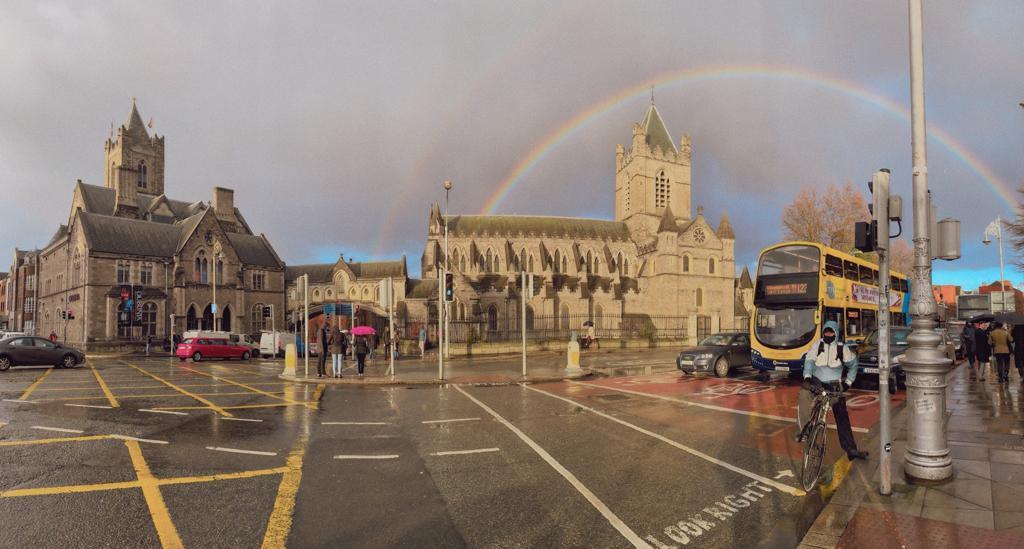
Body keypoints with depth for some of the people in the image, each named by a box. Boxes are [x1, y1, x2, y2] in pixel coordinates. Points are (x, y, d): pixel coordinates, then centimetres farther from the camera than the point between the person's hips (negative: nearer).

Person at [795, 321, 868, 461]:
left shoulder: (842, 348, 1)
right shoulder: (817, 345, -1)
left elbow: (853, 365, 14)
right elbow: (809, 361, -10)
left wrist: (848, 382, 7)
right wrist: (807, 378, -25)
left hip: (834, 385, 1)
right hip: (817, 381, -1)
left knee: (842, 416, -2)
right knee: (803, 395, -30)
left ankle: (850, 449, 3)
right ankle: (803, 429, -17)